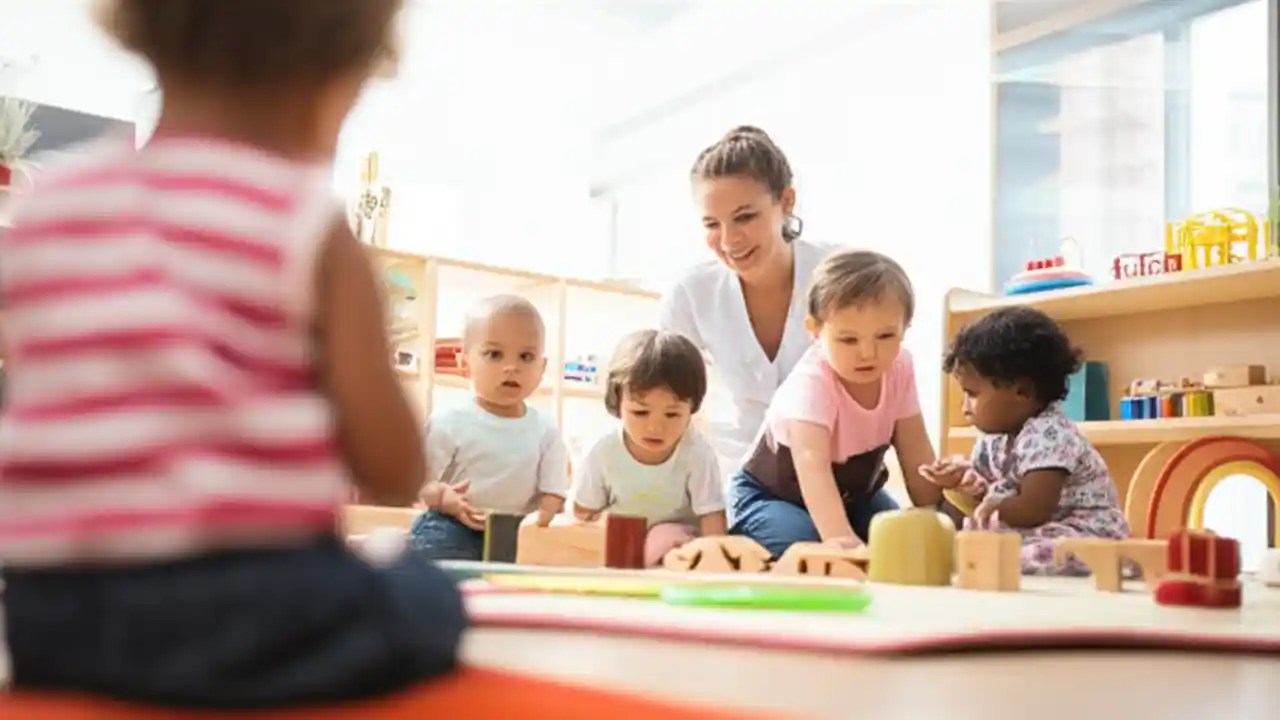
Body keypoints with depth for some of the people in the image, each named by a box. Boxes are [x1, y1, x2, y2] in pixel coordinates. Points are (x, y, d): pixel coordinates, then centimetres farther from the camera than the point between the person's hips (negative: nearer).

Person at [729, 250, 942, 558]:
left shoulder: (899, 369, -17)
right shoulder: (812, 382, -37)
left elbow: (916, 455, -8)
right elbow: (812, 465, -51)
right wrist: (838, 536, -65)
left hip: (854, 493, 5)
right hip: (771, 495, -5)